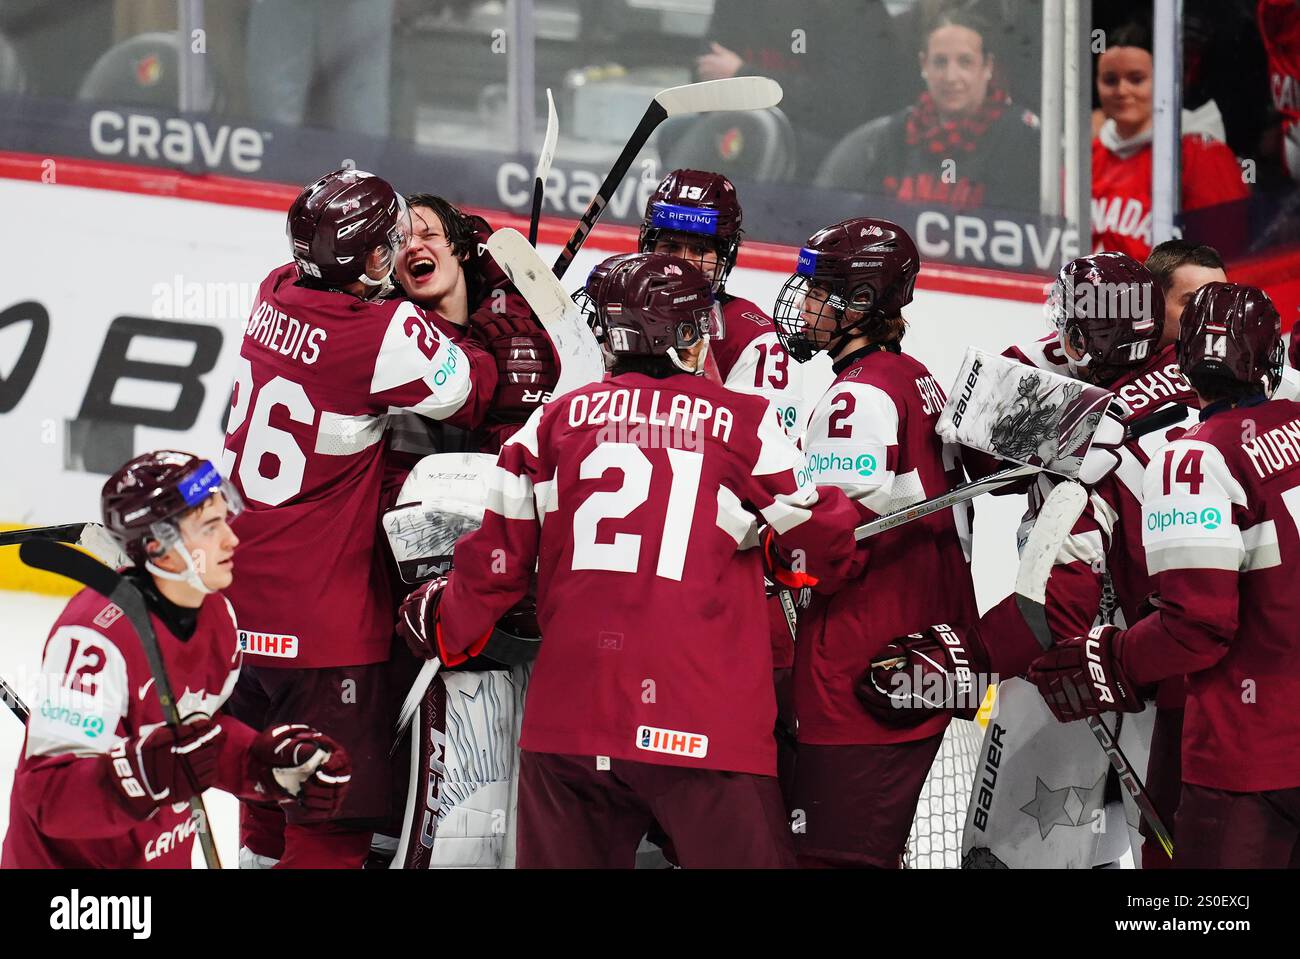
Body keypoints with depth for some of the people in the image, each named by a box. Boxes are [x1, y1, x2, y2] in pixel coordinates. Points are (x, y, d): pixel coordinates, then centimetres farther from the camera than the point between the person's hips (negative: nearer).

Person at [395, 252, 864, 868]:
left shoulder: (554, 421, 9)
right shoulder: (745, 425, 1)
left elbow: (500, 556, 12)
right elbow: (823, 545, 7)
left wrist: (445, 625, 30)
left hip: (569, 718, 3)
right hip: (706, 726, -3)